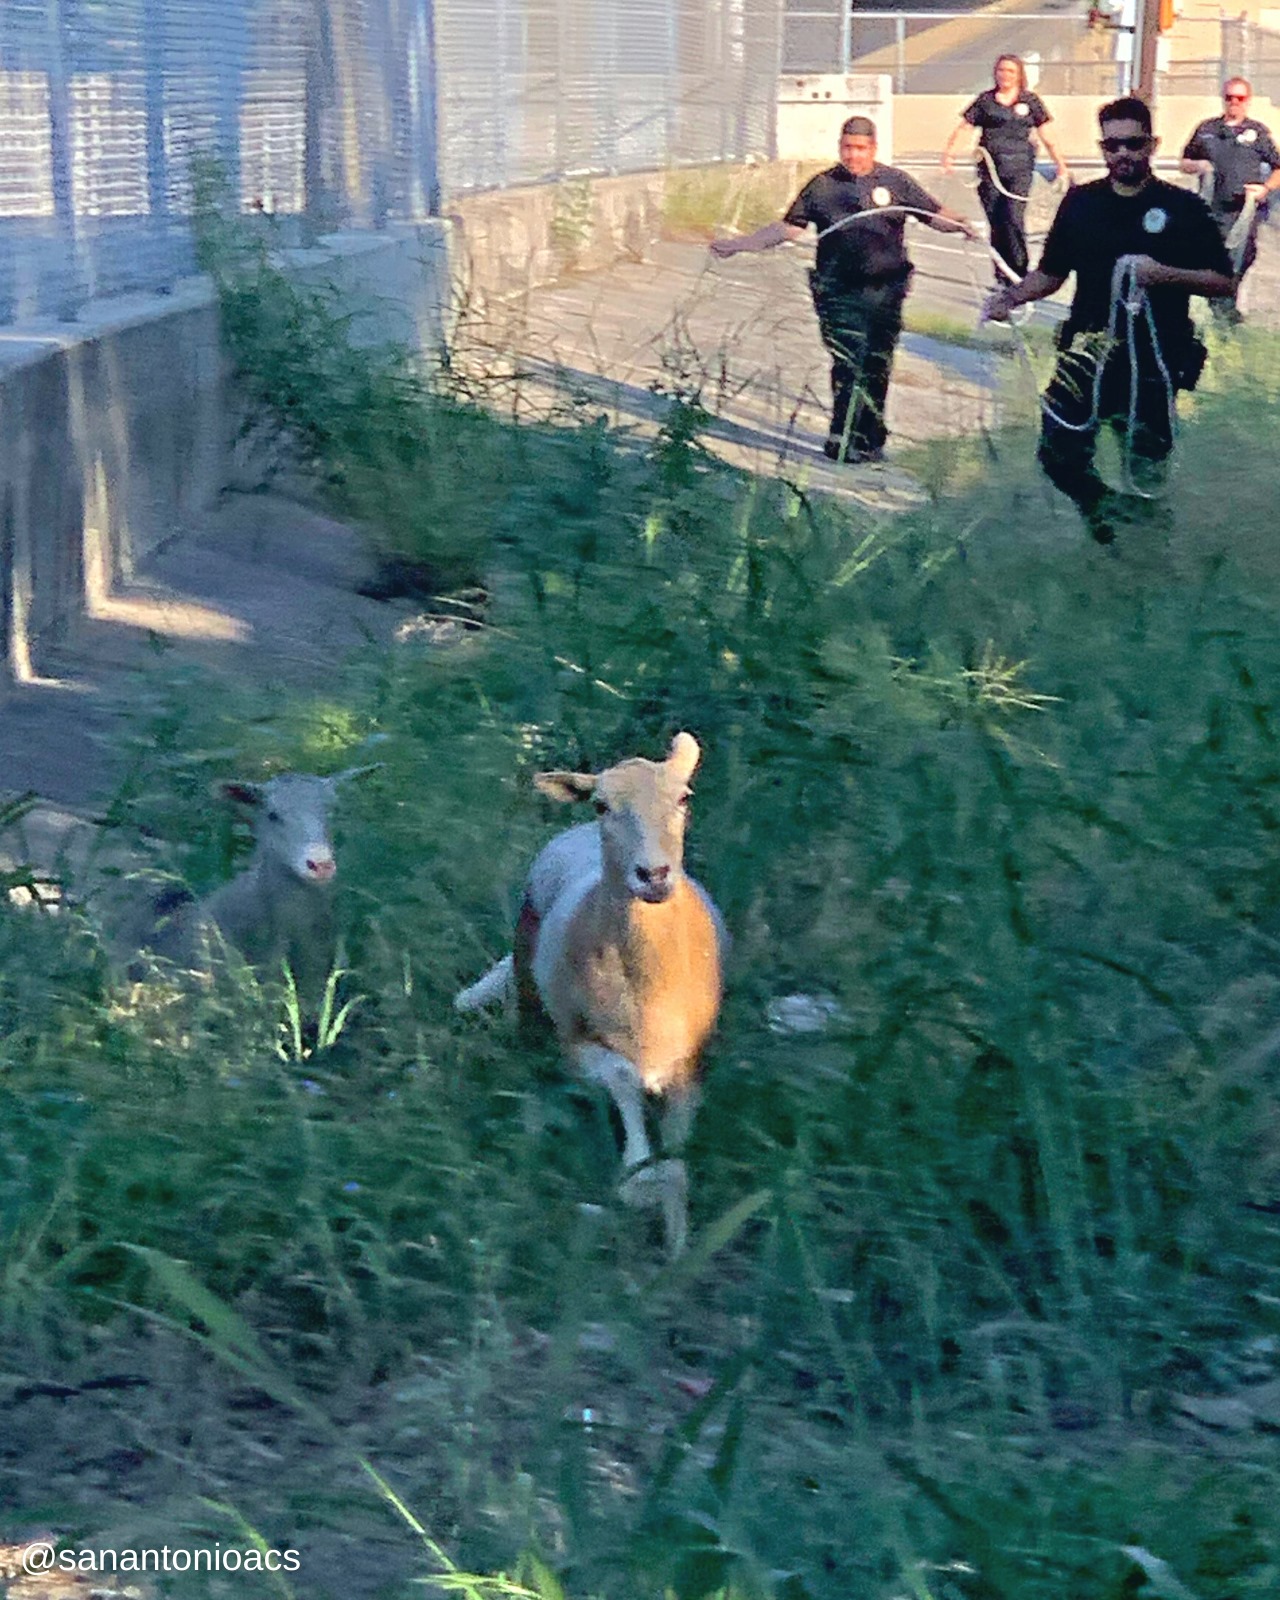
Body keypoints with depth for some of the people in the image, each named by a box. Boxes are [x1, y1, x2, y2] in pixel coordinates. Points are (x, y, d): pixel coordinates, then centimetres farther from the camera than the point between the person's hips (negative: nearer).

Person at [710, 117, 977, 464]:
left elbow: (934, 214, 10)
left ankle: (869, 441, 14)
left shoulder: (894, 182, 9)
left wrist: (960, 225, -12)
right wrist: (740, 244, 1)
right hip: (838, 290, -1)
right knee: (849, 363, -13)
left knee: (877, 366, 4)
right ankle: (843, 441, -11)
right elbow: (789, 227, 9)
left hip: (884, 290, 1)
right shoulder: (822, 186, 8)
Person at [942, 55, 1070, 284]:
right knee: (996, 223, 3)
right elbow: (963, 127, 5)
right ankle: (1001, 278, 11)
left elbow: (1046, 136, 10)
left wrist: (1060, 165, 9)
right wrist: (949, 152, -9)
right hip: (990, 169, 2)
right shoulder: (985, 100, 9)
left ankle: (1020, 272, -9)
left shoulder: (1030, 101, 8)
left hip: (1019, 170, -2)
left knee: (1014, 218, -16)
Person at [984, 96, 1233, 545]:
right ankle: (1102, 507, 28)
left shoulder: (1183, 208, -2)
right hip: (1087, 353, 2)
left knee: (1147, 467, 4)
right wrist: (1013, 296, -6)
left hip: (1153, 362, -2)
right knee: (1058, 456, -1)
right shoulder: (1081, 202, 6)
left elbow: (1223, 283, -2)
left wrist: (1165, 275, -17)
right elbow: (1050, 273, 12)